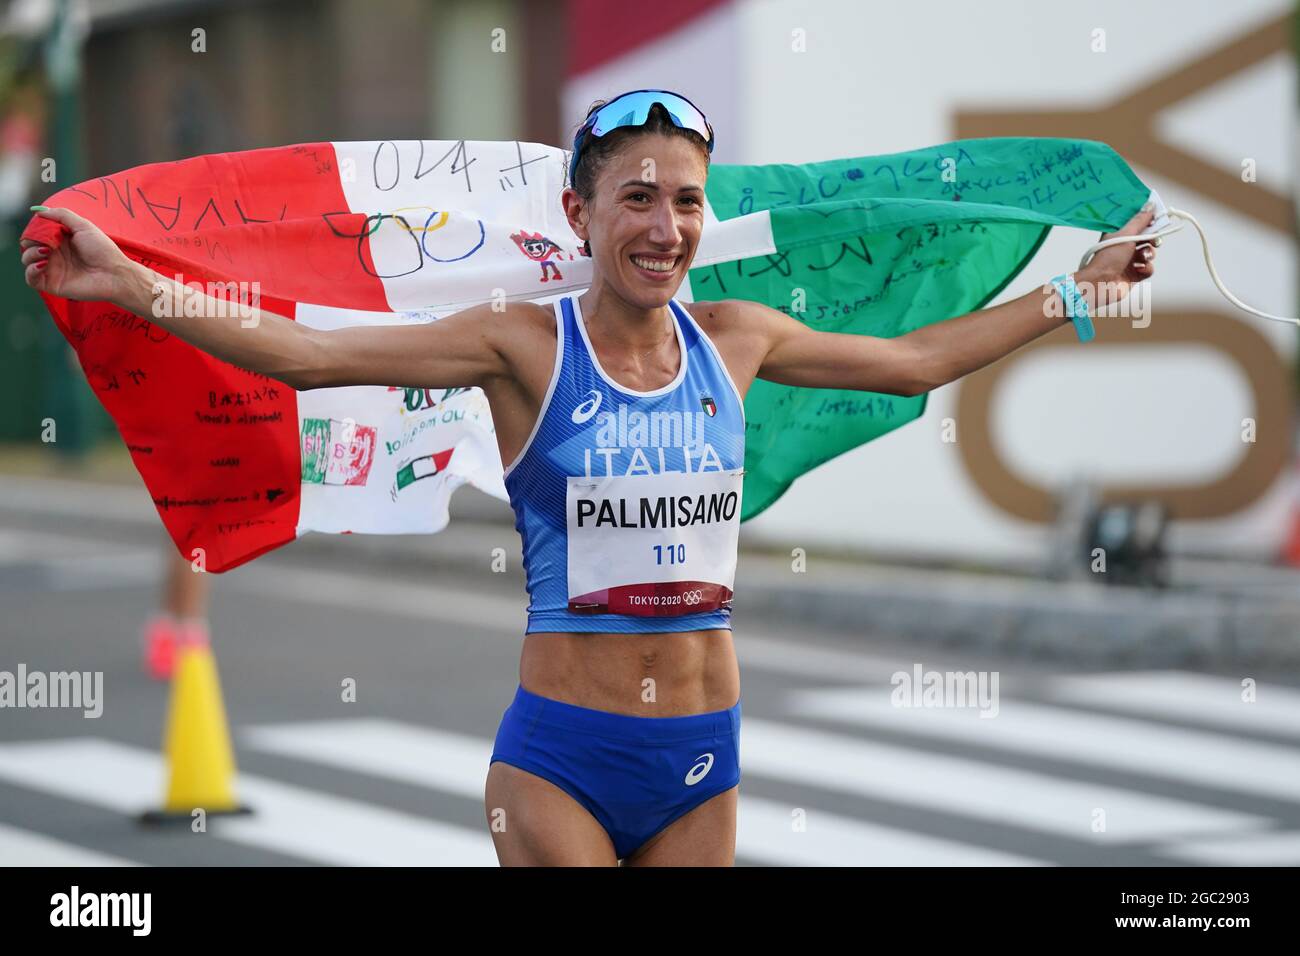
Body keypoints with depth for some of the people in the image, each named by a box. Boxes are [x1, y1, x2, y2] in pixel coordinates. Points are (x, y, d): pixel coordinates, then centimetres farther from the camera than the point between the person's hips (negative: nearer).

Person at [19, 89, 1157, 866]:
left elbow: (914, 360, 20)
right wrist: (128, 283, -23)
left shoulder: (734, 339, 6)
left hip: (702, 756, 4)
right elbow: (306, 353, -13)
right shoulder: (525, 344, -6)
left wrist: (1074, 294, 24)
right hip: (562, 755, -4)